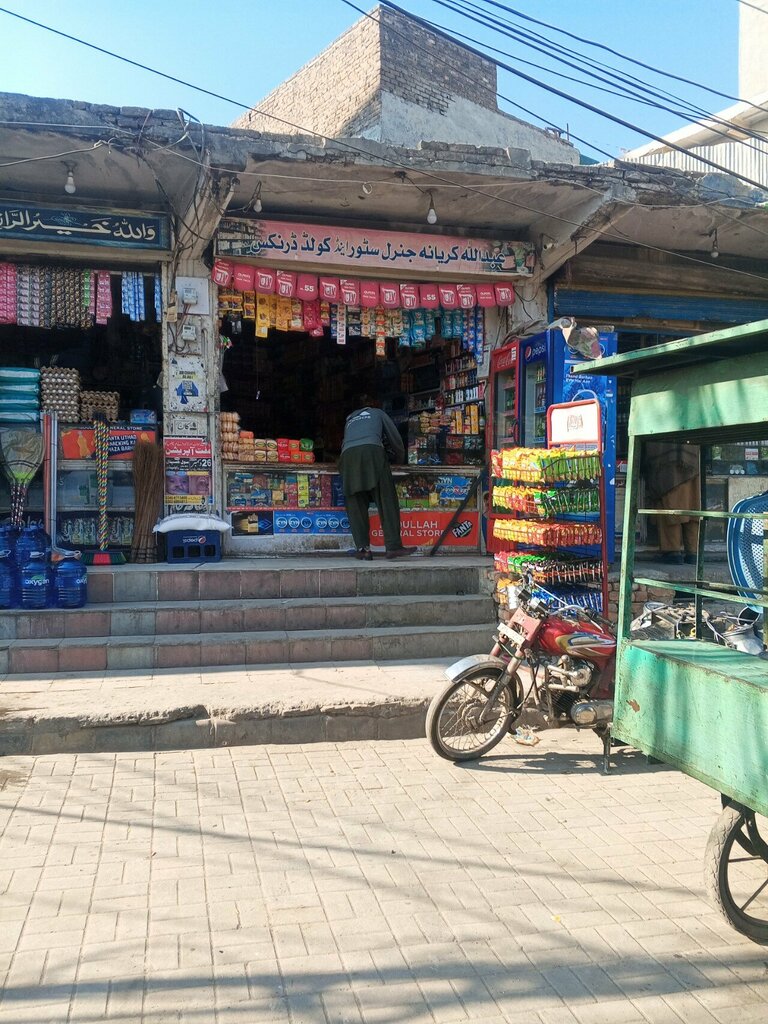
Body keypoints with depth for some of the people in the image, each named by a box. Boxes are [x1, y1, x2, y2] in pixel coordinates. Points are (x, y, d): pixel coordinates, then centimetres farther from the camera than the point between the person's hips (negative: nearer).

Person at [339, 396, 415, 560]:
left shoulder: (350, 419, 38)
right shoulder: (378, 413, 31)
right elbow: (395, 439, 31)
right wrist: (400, 459, 47)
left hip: (348, 454, 3)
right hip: (372, 451, -3)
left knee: (356, 505, 2)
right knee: (387, 500, -6)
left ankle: (363, 548, -7)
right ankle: (393, 546, -15)